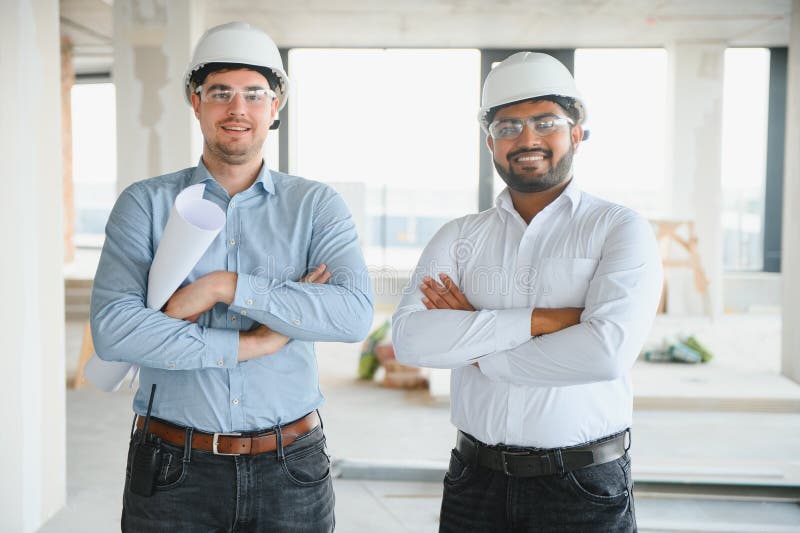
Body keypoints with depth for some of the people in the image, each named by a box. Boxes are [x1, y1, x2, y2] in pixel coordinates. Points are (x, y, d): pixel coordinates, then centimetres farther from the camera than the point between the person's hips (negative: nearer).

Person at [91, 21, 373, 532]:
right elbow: (111, 329, -12)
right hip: (175, 471, 0)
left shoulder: (317, 205, 1)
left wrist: (226, 286, -19)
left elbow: (355, 313, -15)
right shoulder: (147, 203, 0)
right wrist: (249, 345, -15)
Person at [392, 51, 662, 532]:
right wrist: (541, 320, -18)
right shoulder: (460, 238, 4)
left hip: (584, 489, -2)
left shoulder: (622, 230, -4)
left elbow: (608, 349, -20)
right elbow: (410, 338, -11)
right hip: (476, 480, 3)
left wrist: (477, 352, -10)